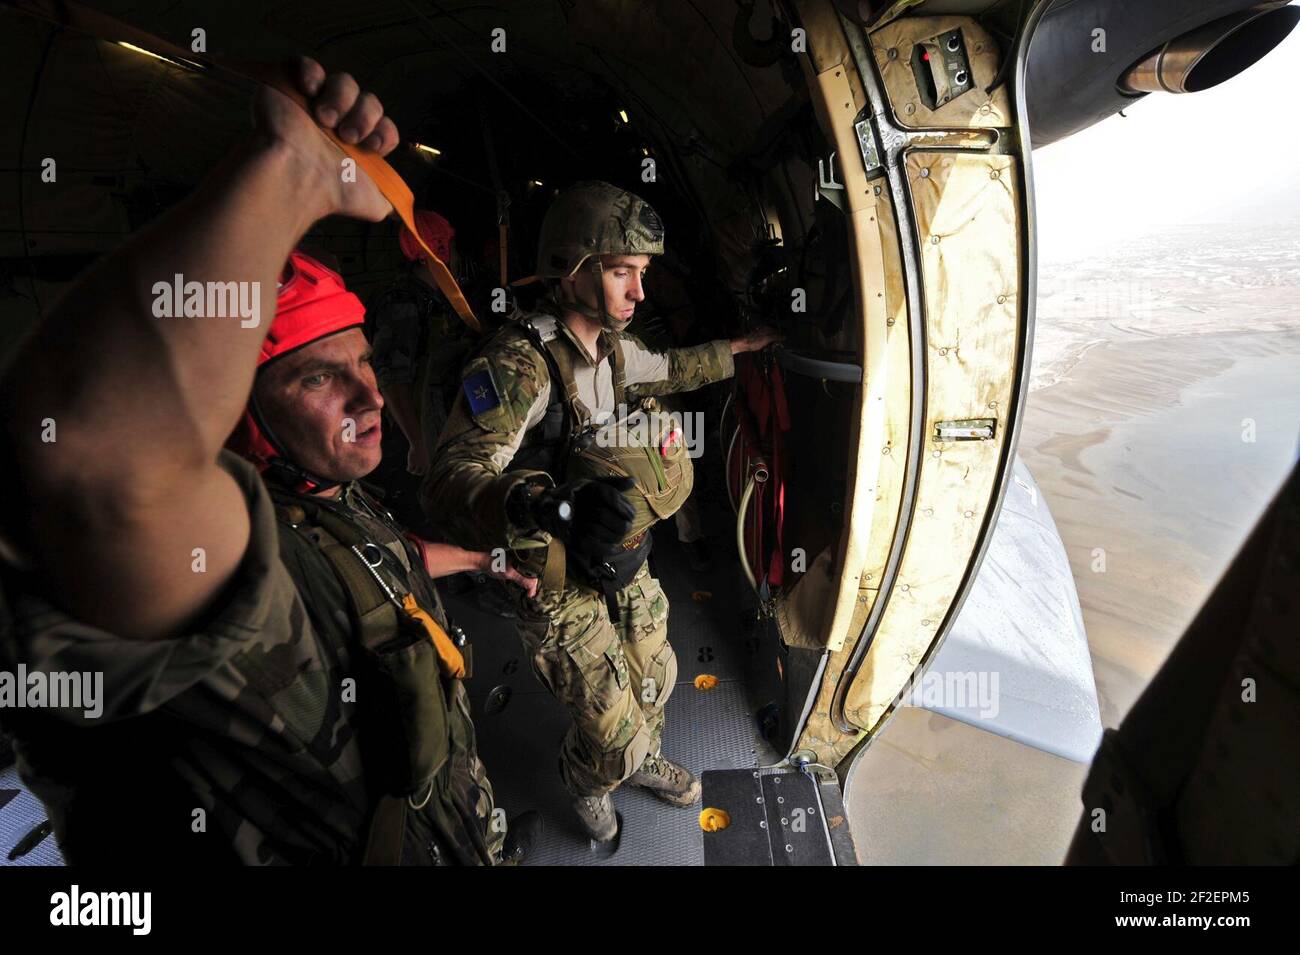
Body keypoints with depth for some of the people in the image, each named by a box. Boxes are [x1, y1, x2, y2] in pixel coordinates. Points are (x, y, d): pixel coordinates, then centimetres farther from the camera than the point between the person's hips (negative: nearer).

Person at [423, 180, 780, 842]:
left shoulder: (614, 349, -2)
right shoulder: (520, 365, -29)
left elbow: (671, 369, 22)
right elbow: (448, 483, -40)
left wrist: (740, 347, 31)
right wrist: (550, 505, -58)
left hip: (626, 570, 7)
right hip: (564, 593, -7)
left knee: (654, 682, 24)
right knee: (613, 731, 6)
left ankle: (640, 761, 58)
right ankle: (585, 783, 44)